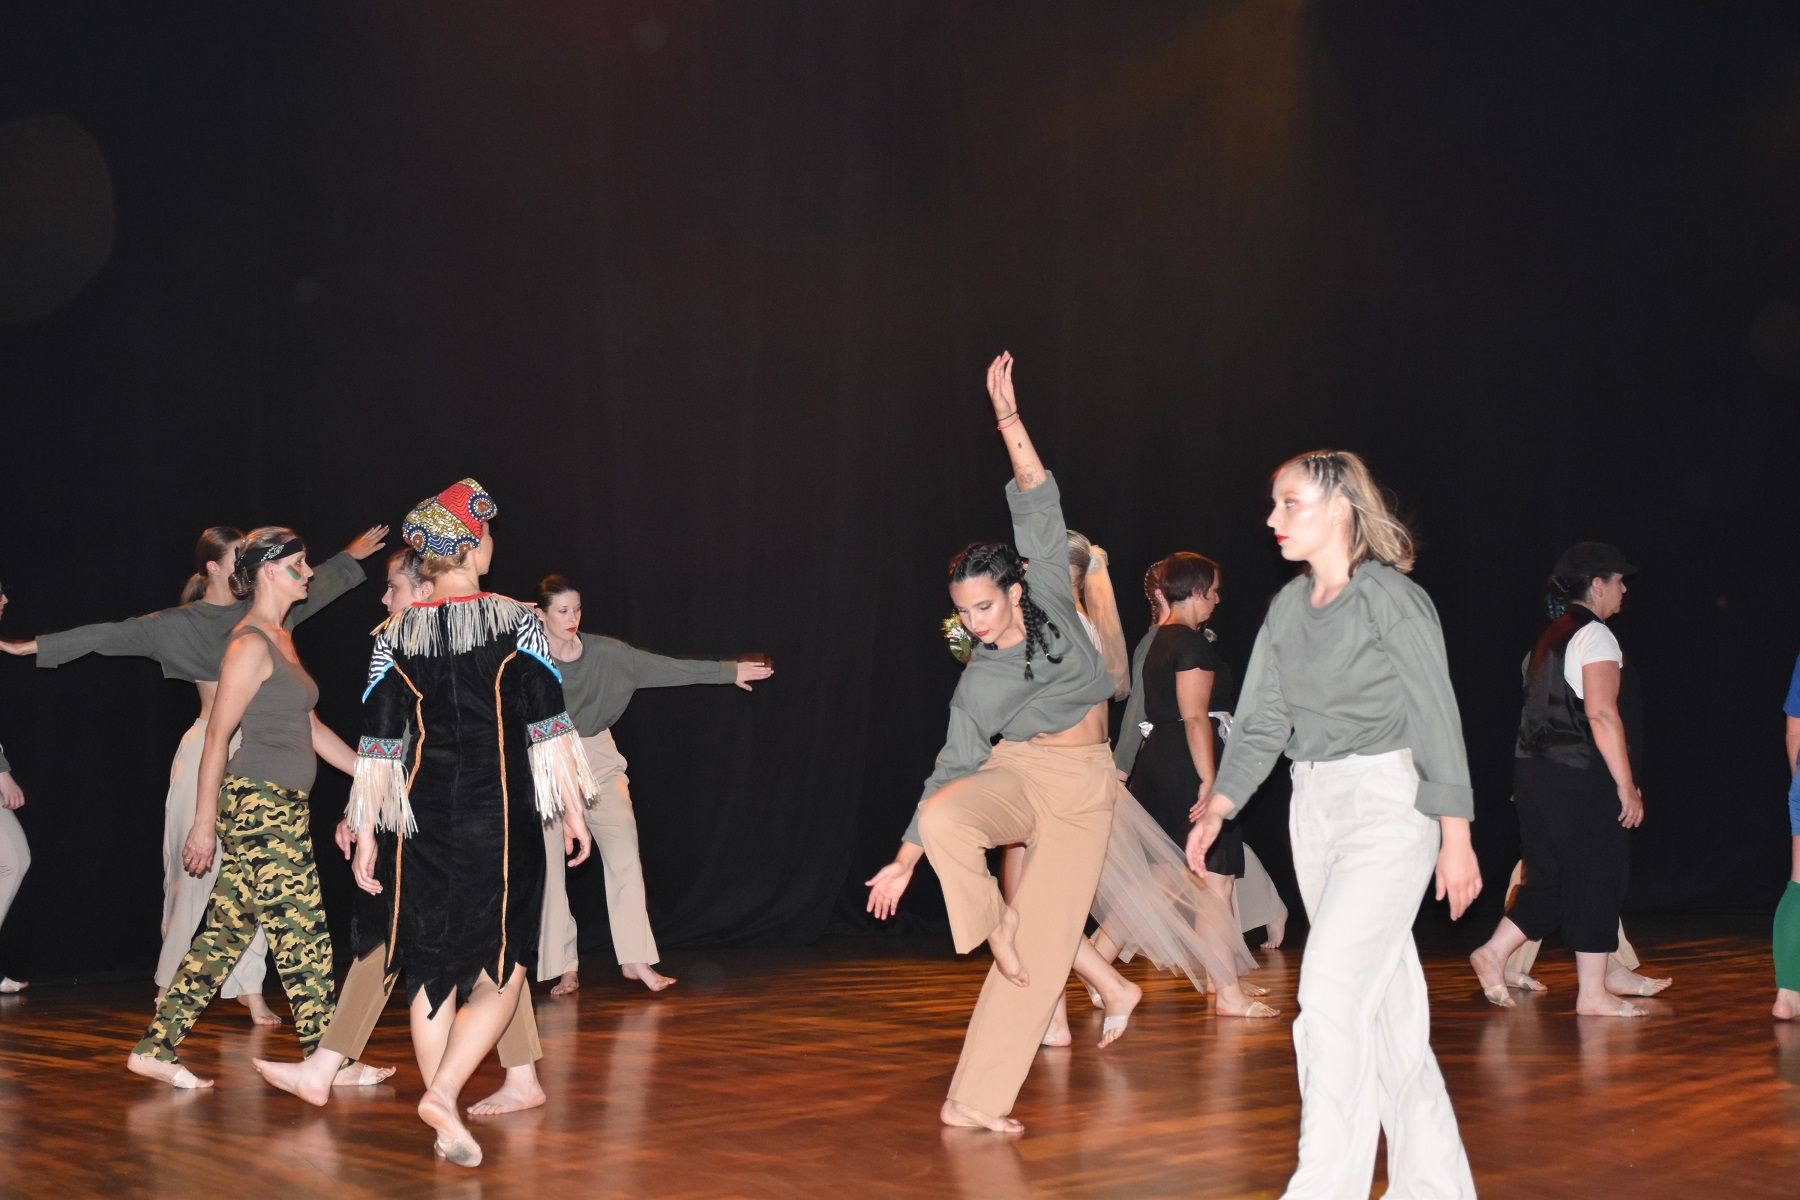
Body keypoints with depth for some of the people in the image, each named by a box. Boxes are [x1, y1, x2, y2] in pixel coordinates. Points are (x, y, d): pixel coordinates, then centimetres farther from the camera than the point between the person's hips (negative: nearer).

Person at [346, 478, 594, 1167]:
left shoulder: (395, 636, 2)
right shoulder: (516, 623, -6)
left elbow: (379, 743, 2)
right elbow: (547, 725, -4)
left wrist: (366, 838, 8)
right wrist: (571, 809, 5)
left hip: (425, 818, 3)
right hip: (500, 816, -3)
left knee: (431, 971, 12)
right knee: (500, 970, 7)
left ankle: (445, 1127, 15)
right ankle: (444, 1093, -11)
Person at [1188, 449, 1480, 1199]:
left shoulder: (1392, 599, -9)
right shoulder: (1287, 608, 9)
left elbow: (1437, 722, -9)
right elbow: (1259, 723, 13)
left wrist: (1456, 839, -11)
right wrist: (1217, 809, 3)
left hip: (1389, 805, -7)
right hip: (1314, 808, 7)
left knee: (1332, 993, -14)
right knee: (1385, 1001, 11)